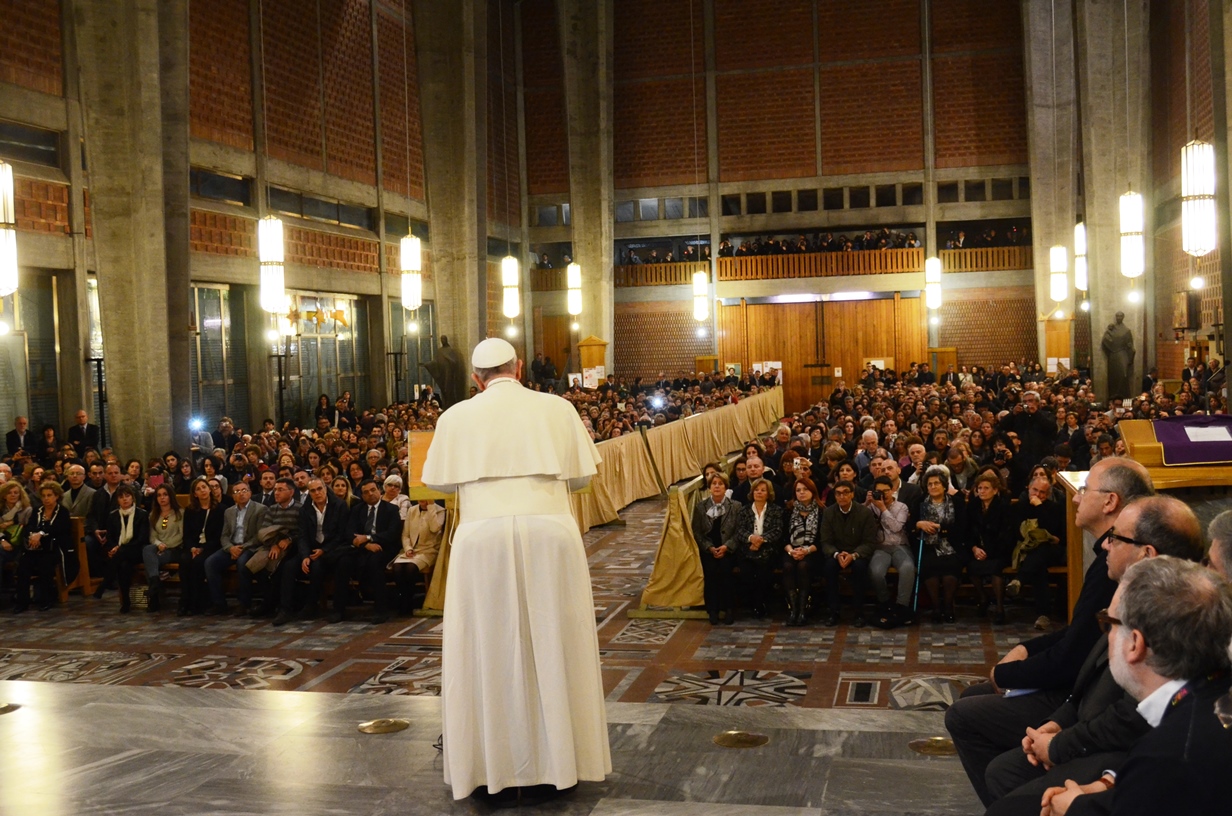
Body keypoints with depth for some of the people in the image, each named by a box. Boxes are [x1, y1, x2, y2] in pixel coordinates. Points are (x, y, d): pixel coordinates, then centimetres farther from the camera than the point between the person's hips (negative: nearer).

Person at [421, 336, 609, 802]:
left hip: (483, 536, 0)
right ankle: (560, 756, 20)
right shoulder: (557, 408, 6)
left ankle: (492, 761, 15)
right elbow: (579, 476, 13)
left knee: (489, 646, 9)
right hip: (549, 531, 1)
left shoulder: (457, 417, 6)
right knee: (552, 643, 11)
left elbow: (441, 482, 14)